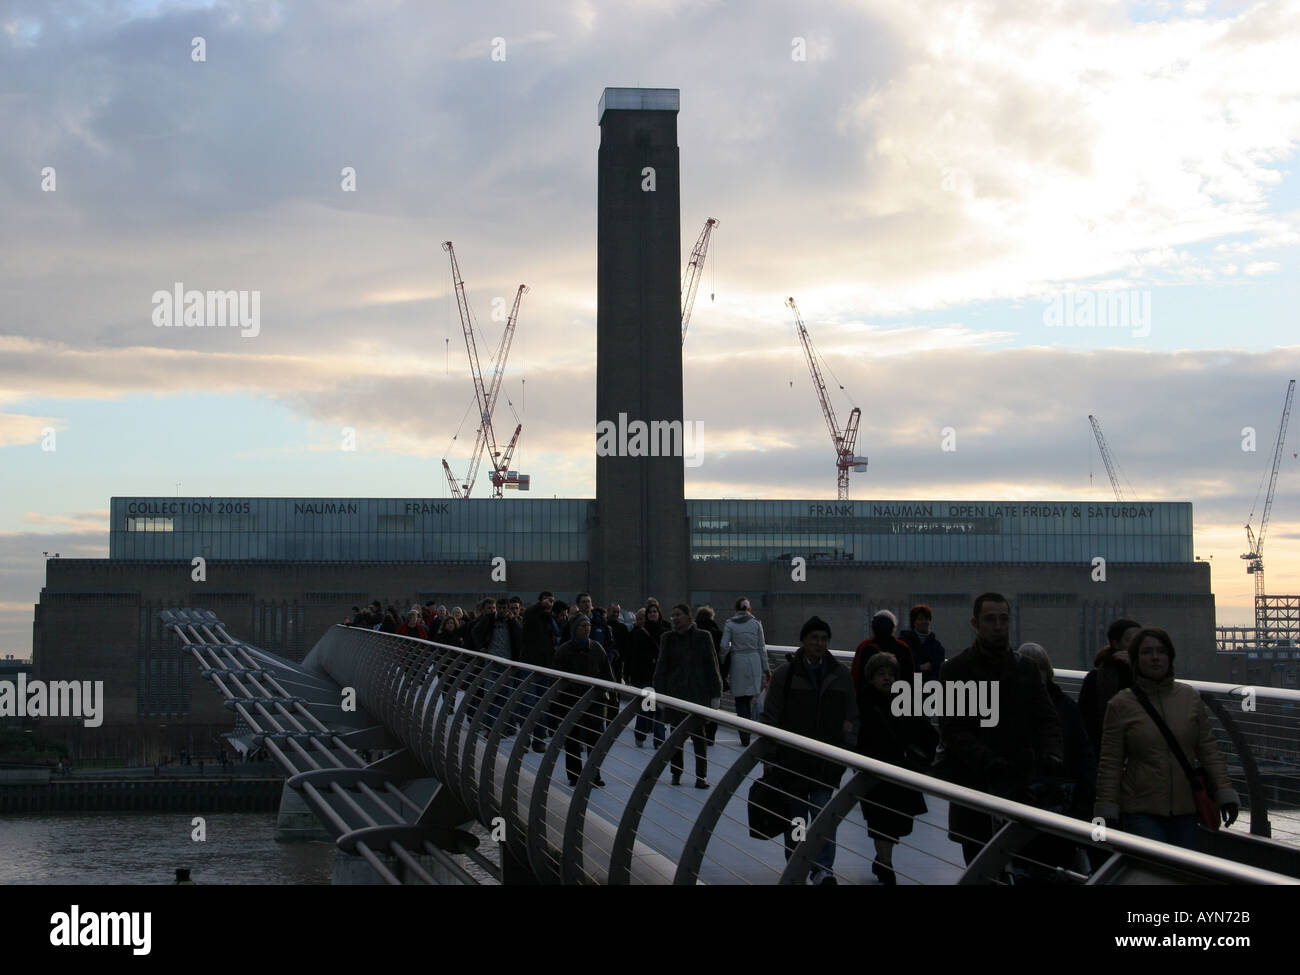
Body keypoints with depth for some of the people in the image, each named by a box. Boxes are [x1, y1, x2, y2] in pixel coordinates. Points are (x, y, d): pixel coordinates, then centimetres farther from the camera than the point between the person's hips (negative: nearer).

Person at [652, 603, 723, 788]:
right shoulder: (668, 638, 6)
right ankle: (676, 773, 16)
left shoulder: (702, 637, 1)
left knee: (698, 735, -4)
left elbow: (711, 666, 3)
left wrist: (715, 694, 0)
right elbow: (661, 667, 8)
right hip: (675, 693, 2)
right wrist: (659, 693, 2)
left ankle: (701, 776, 1)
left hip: (697, 693, -2)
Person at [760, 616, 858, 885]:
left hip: (827, 759, 1)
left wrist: (848, 743, 2)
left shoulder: (841, 674, 4)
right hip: (792, 759, -1)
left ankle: (823, 868, -10)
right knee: (796, 815, 10)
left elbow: (852, 716, 12)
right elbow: (770, 716, 1)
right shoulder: (785, 674, -2)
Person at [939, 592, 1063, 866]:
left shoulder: (1026, 669, 12)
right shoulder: (956, 671, 0)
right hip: (974, 784, -2)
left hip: (1022, 782, 2)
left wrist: (1050, 753, -13)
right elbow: (953, 730, -9)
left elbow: (1046, 719, 9)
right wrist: (987, 760, -25)